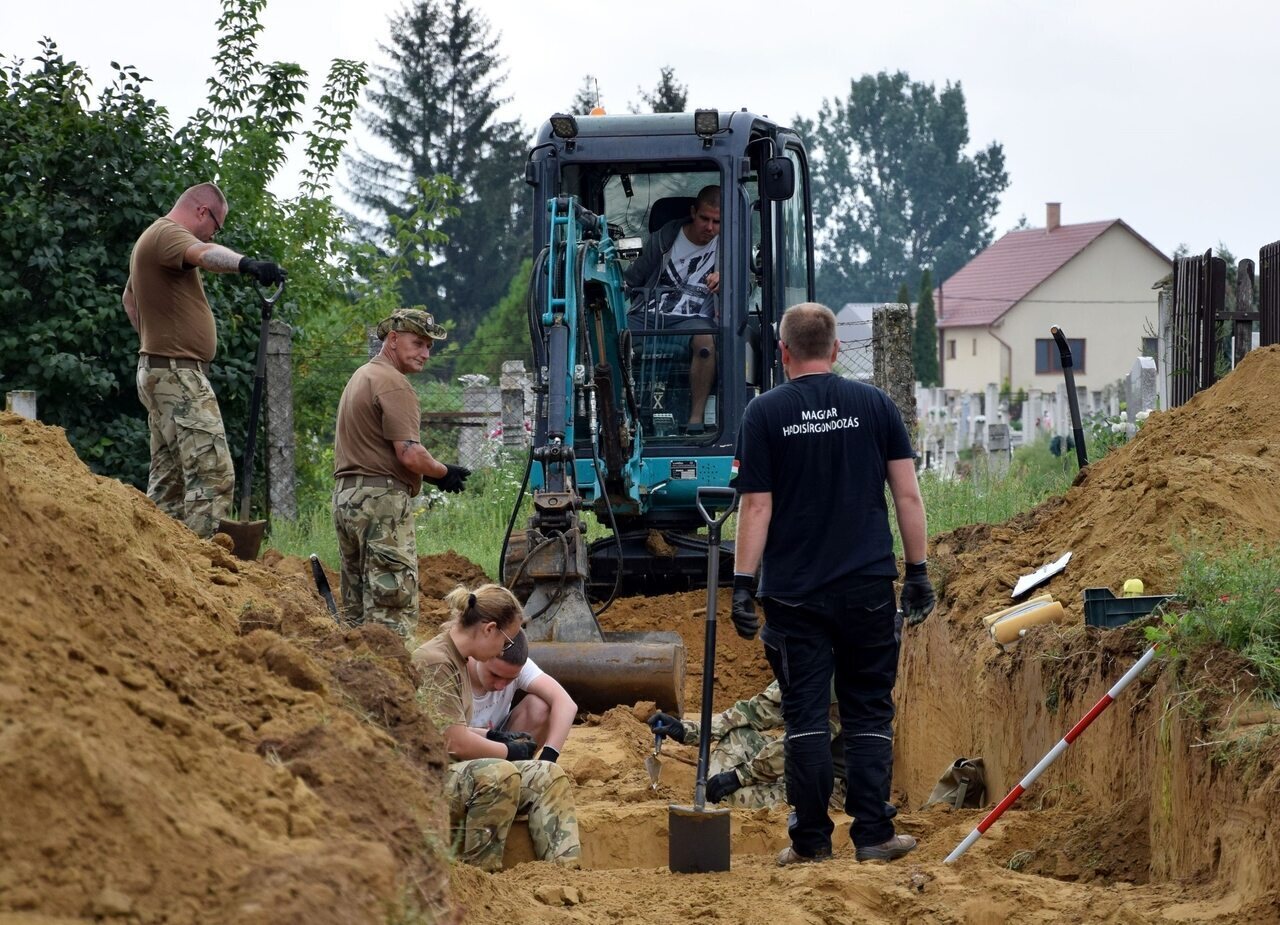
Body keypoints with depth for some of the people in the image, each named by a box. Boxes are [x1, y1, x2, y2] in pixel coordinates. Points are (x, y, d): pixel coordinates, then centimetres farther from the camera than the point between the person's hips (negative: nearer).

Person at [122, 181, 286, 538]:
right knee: (213, 474, -18)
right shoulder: (167, 234, -12)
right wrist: (245, 264, -53)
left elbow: (129, 297, 37)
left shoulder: (152, 239, 22)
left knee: (169, 480, 14)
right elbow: (204, 254, -36)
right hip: (178, 373, -11)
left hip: (158, 372, 11)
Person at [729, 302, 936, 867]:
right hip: (868, 588, 1)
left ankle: (811, 840, 4)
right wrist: (917, 571, 7)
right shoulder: (873, 404, 2)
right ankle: (872, 836, 5)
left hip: (794, 592, -1)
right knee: (869, 714, 7)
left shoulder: (765, 413, -2)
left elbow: (756, 507, -5)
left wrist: (743, 585, -2)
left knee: (805, 717, 4)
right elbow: (907, 495, 1)